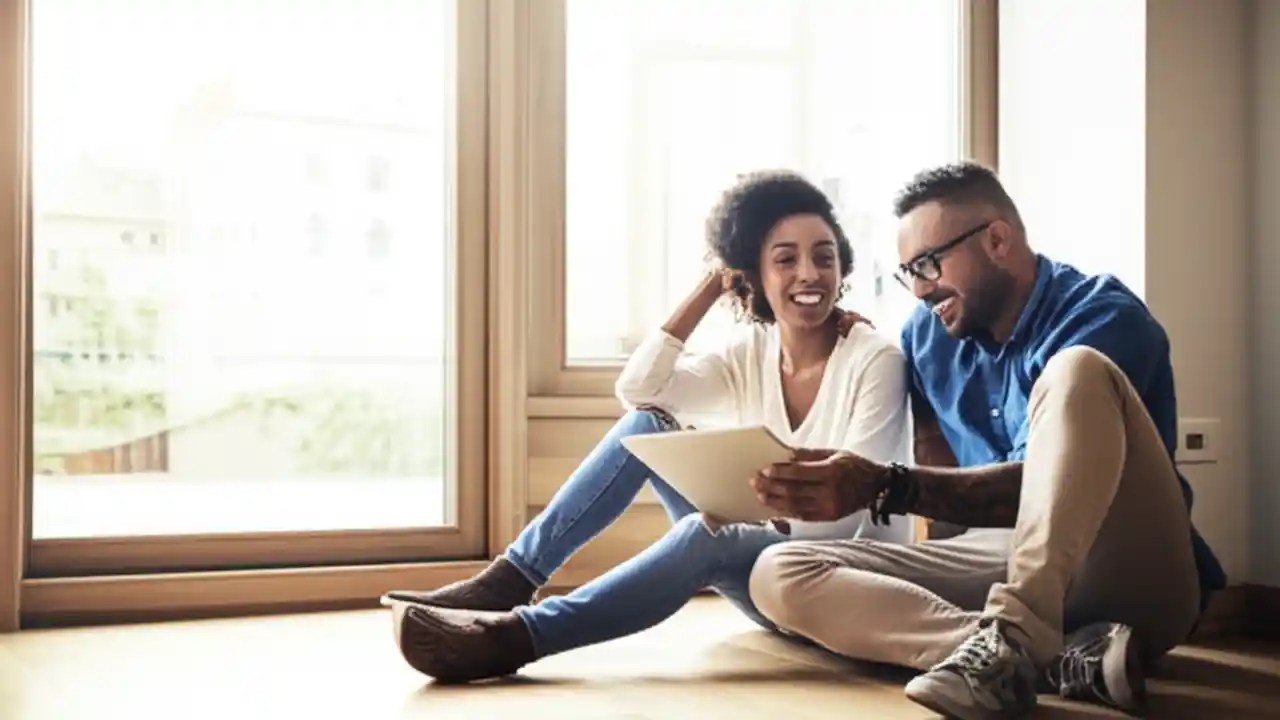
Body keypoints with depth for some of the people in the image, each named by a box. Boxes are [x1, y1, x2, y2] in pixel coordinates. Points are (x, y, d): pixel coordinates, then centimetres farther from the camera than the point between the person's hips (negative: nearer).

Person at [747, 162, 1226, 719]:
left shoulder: (1101, 317, -10)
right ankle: (1065, 655, -31)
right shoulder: (926, 333, 12)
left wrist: (884, 487, -35)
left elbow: (1041, 484, -23)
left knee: (1076, 372, -29)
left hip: (1131, 577, -6)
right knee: (779, 576, -14)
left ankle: (1014, 641, -41)